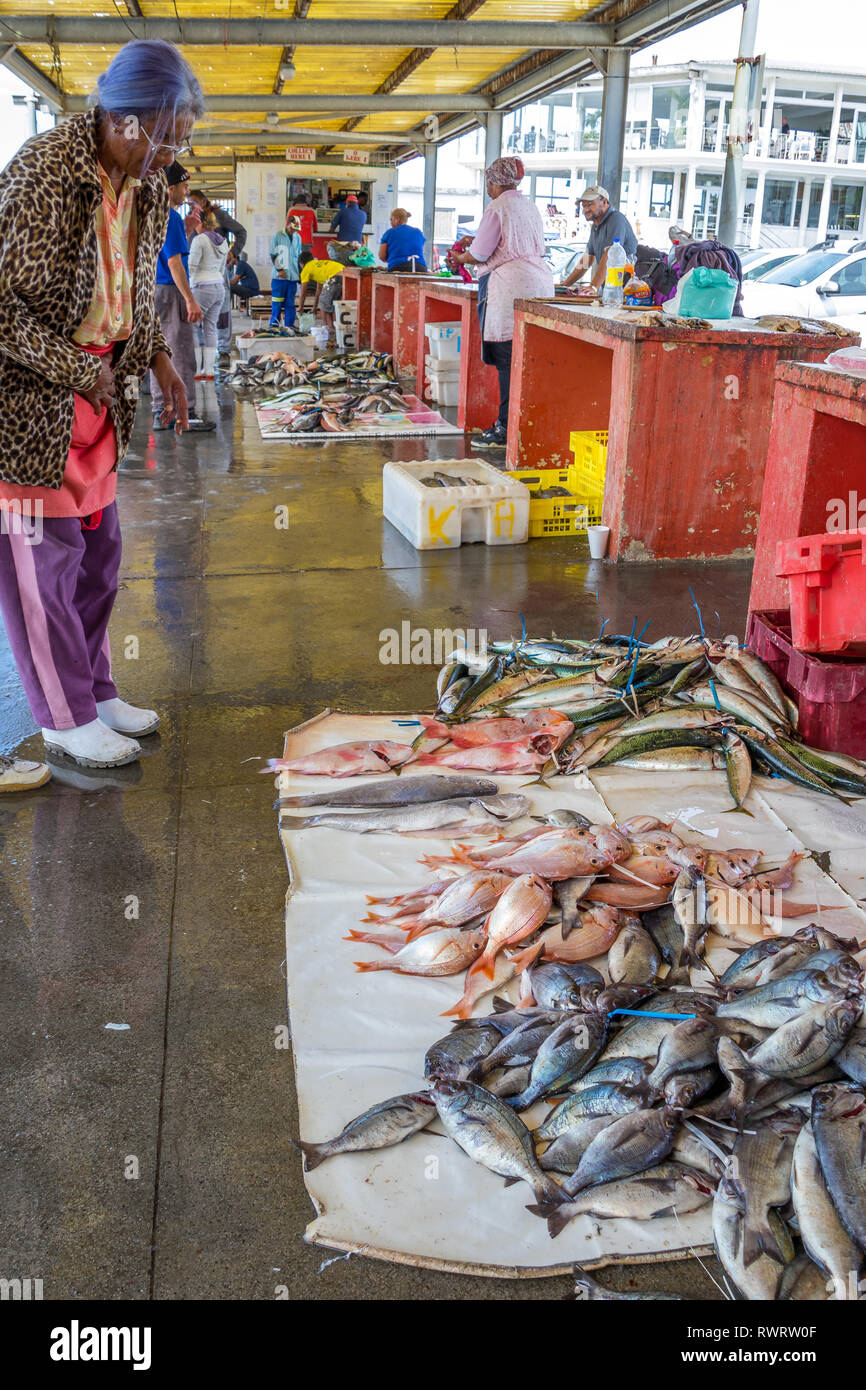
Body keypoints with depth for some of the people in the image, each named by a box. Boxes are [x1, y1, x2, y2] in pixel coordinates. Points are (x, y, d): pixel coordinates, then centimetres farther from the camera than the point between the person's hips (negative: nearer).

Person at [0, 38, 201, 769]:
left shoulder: (146, 187, 6)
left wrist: (158, 356, 5)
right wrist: (79, 372, -18)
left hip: (96, 390, 8)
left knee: (99, 549, 13)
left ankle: (95, 690, 29)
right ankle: (67, 718, 14)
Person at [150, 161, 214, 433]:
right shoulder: (169, 217, -13)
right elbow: (174, 262, -18)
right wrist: (190, 300, -19)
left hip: (152, 292, 10)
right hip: (169, 291, -10)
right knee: (182, 356, -6)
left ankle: (161, 414, 13)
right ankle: (185, 415, -4)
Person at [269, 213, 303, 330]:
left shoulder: (297, 237, 12)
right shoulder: (277, 236, -1)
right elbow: (273, 255, -2)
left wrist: (300, 271, 14)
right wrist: (279, 269, -9)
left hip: (293, 275, 4)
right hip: (279, 276, -4)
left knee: (290, 302, 5)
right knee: (277, 302, -3)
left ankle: (289, 325, 8)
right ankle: (274, 324, 3)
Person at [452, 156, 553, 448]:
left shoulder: (497, 208, -4)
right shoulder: (530, 206, 20)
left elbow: (480, 253, -5)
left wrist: (461, 257, 17)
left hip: (510, 286, -8)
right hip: (539, 281, 8)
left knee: (507, 360, -7)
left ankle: (507, 428, -7)